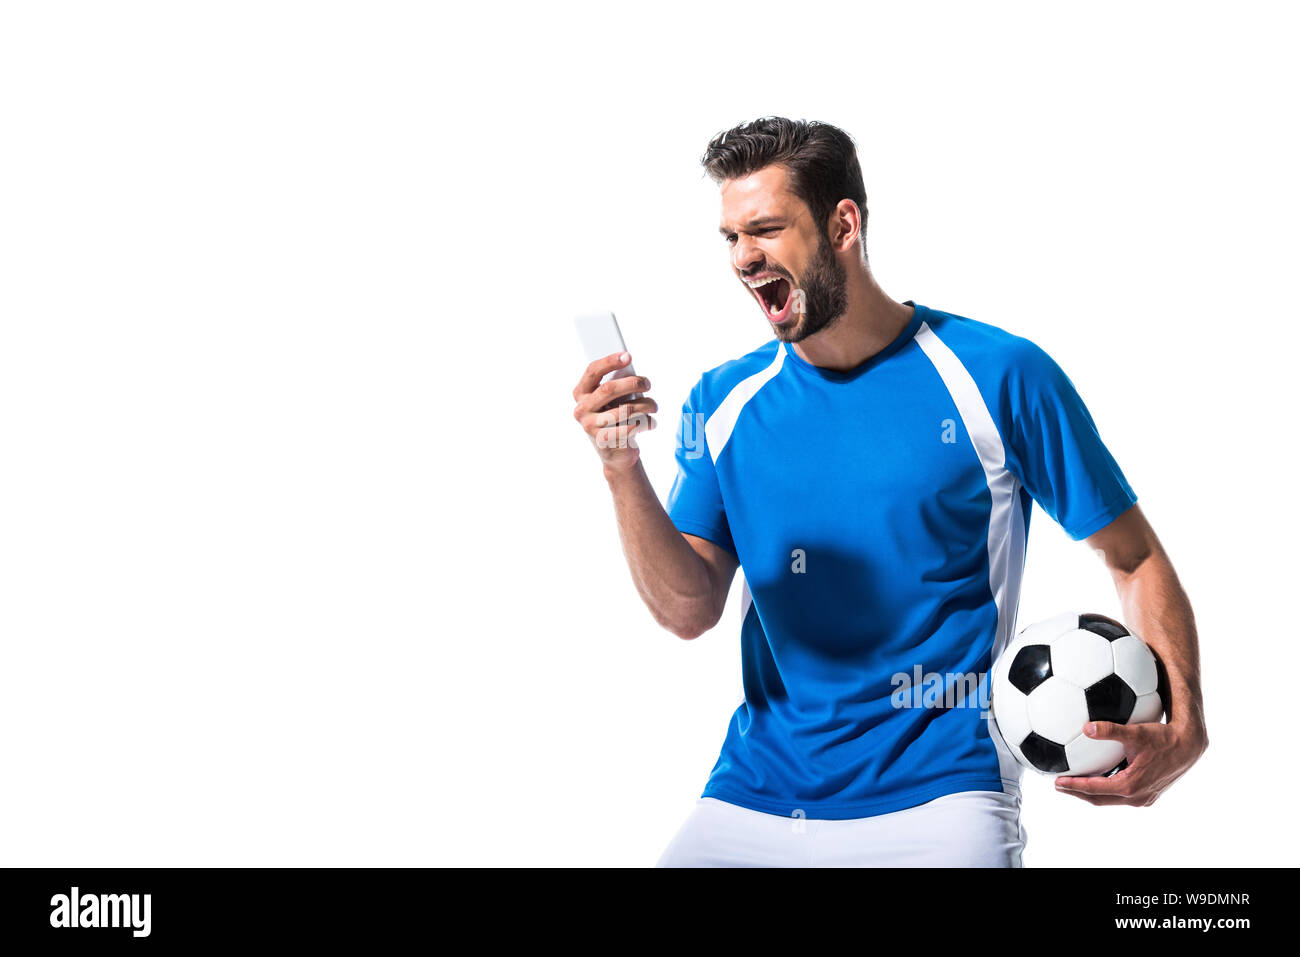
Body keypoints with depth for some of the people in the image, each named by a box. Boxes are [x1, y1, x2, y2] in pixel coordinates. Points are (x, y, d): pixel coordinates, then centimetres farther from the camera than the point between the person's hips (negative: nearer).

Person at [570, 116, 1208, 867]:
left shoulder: (998, 377, -5)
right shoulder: (725, 403, 6)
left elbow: (1138, 561, 0)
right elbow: (689, 611, -1)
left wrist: (1182, 727, -16)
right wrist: (623, 470, -17)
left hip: (937, 797, -3)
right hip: (755, 797, 4)